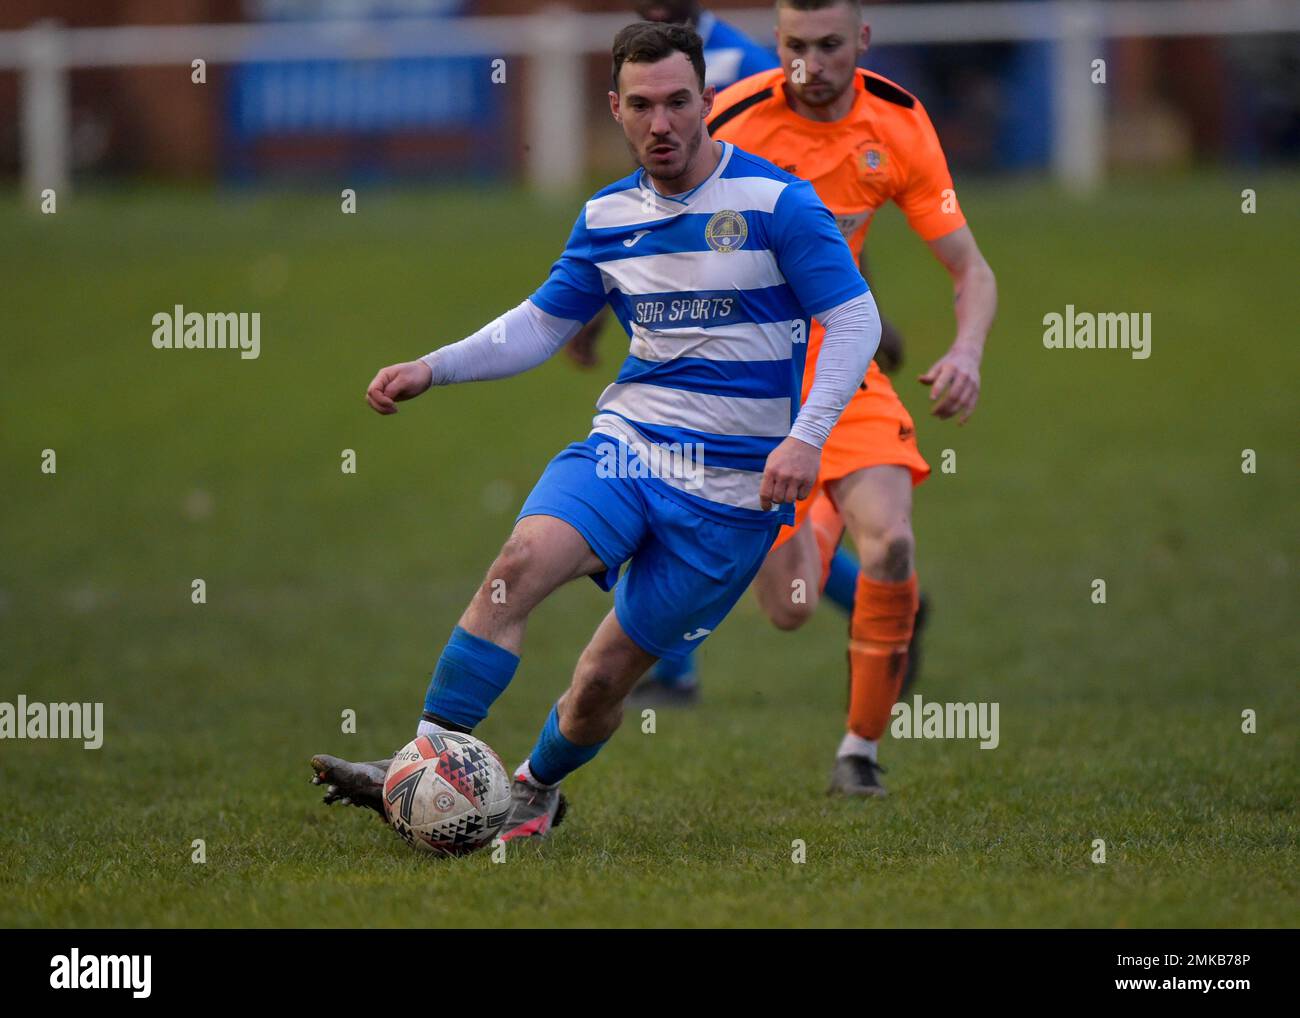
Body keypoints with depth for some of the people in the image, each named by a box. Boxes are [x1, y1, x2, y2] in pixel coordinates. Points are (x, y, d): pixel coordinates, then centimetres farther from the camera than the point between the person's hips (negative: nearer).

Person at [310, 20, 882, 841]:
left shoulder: (777, 203, -9)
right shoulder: (608, 217, 8)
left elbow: (856, 320, -9)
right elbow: (542, 324, 18)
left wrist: (807, 436, -21)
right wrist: (432, 369, 5)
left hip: (733, 488, -4)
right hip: (626, 443, 4)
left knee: (608, 672, -2)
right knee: (522, 562, -25)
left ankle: (538, 787, 30)